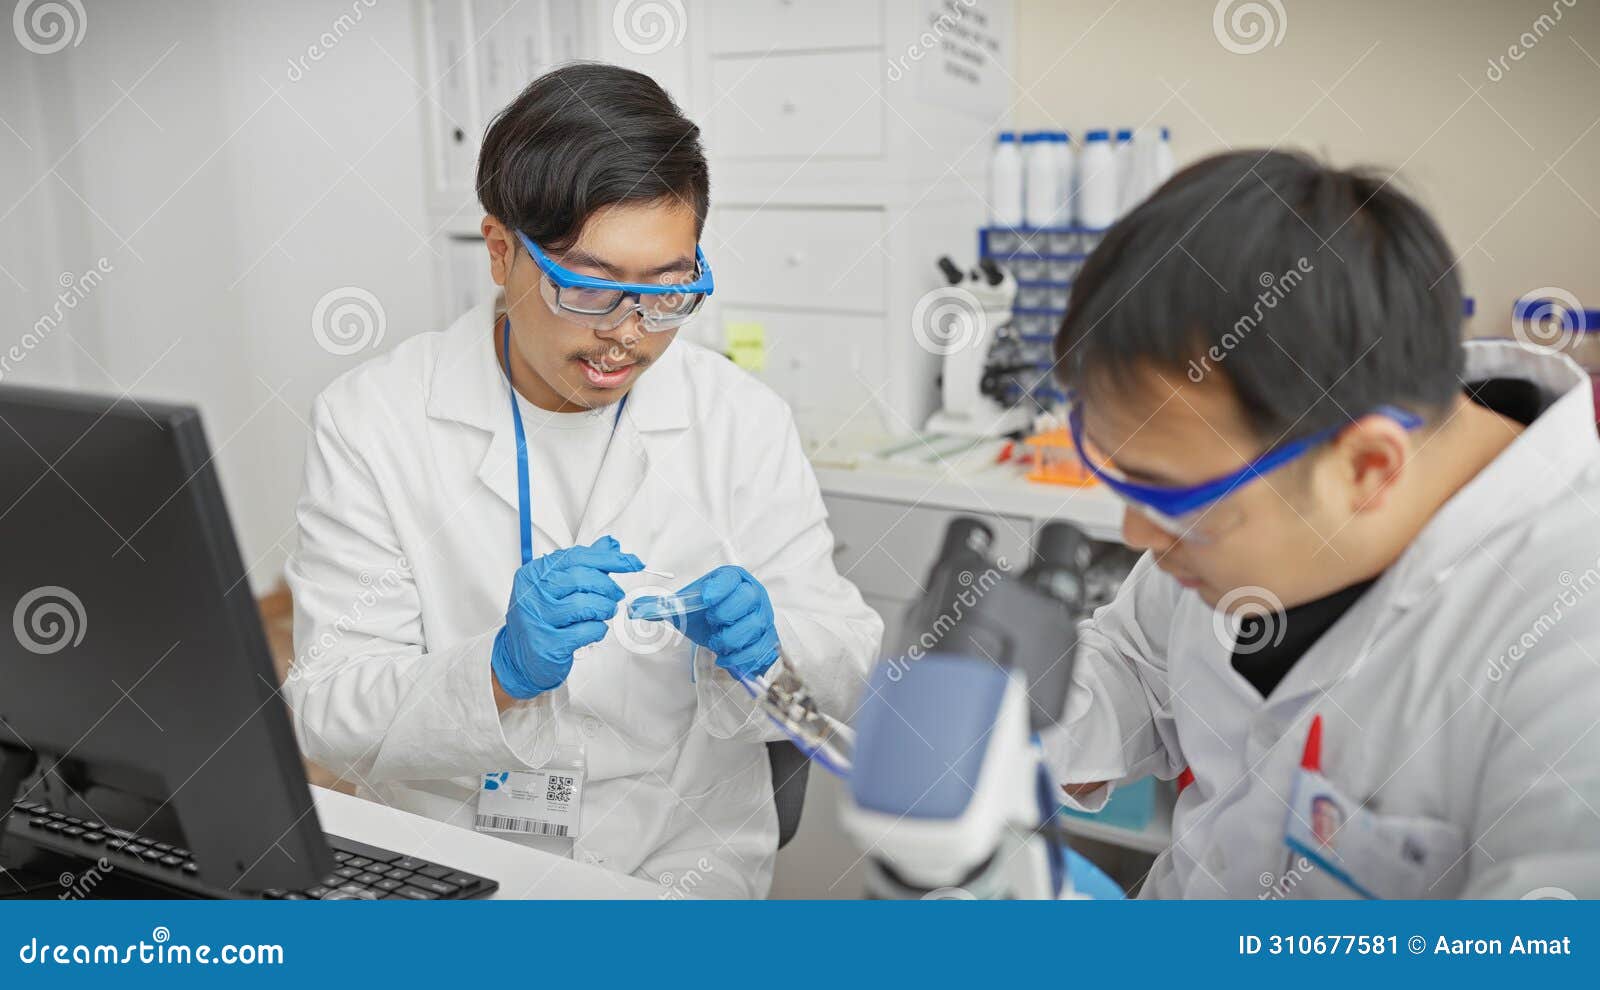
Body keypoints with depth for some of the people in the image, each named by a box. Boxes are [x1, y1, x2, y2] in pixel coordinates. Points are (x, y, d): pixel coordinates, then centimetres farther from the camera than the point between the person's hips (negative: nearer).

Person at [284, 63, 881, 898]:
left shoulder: (743, 422, -4)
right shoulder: (368, 419, -8)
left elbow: (847, 665, -1)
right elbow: (329, 718, -12)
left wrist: (761, 651, -23)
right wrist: (505, 669, -30)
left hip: (675, 859, 2)